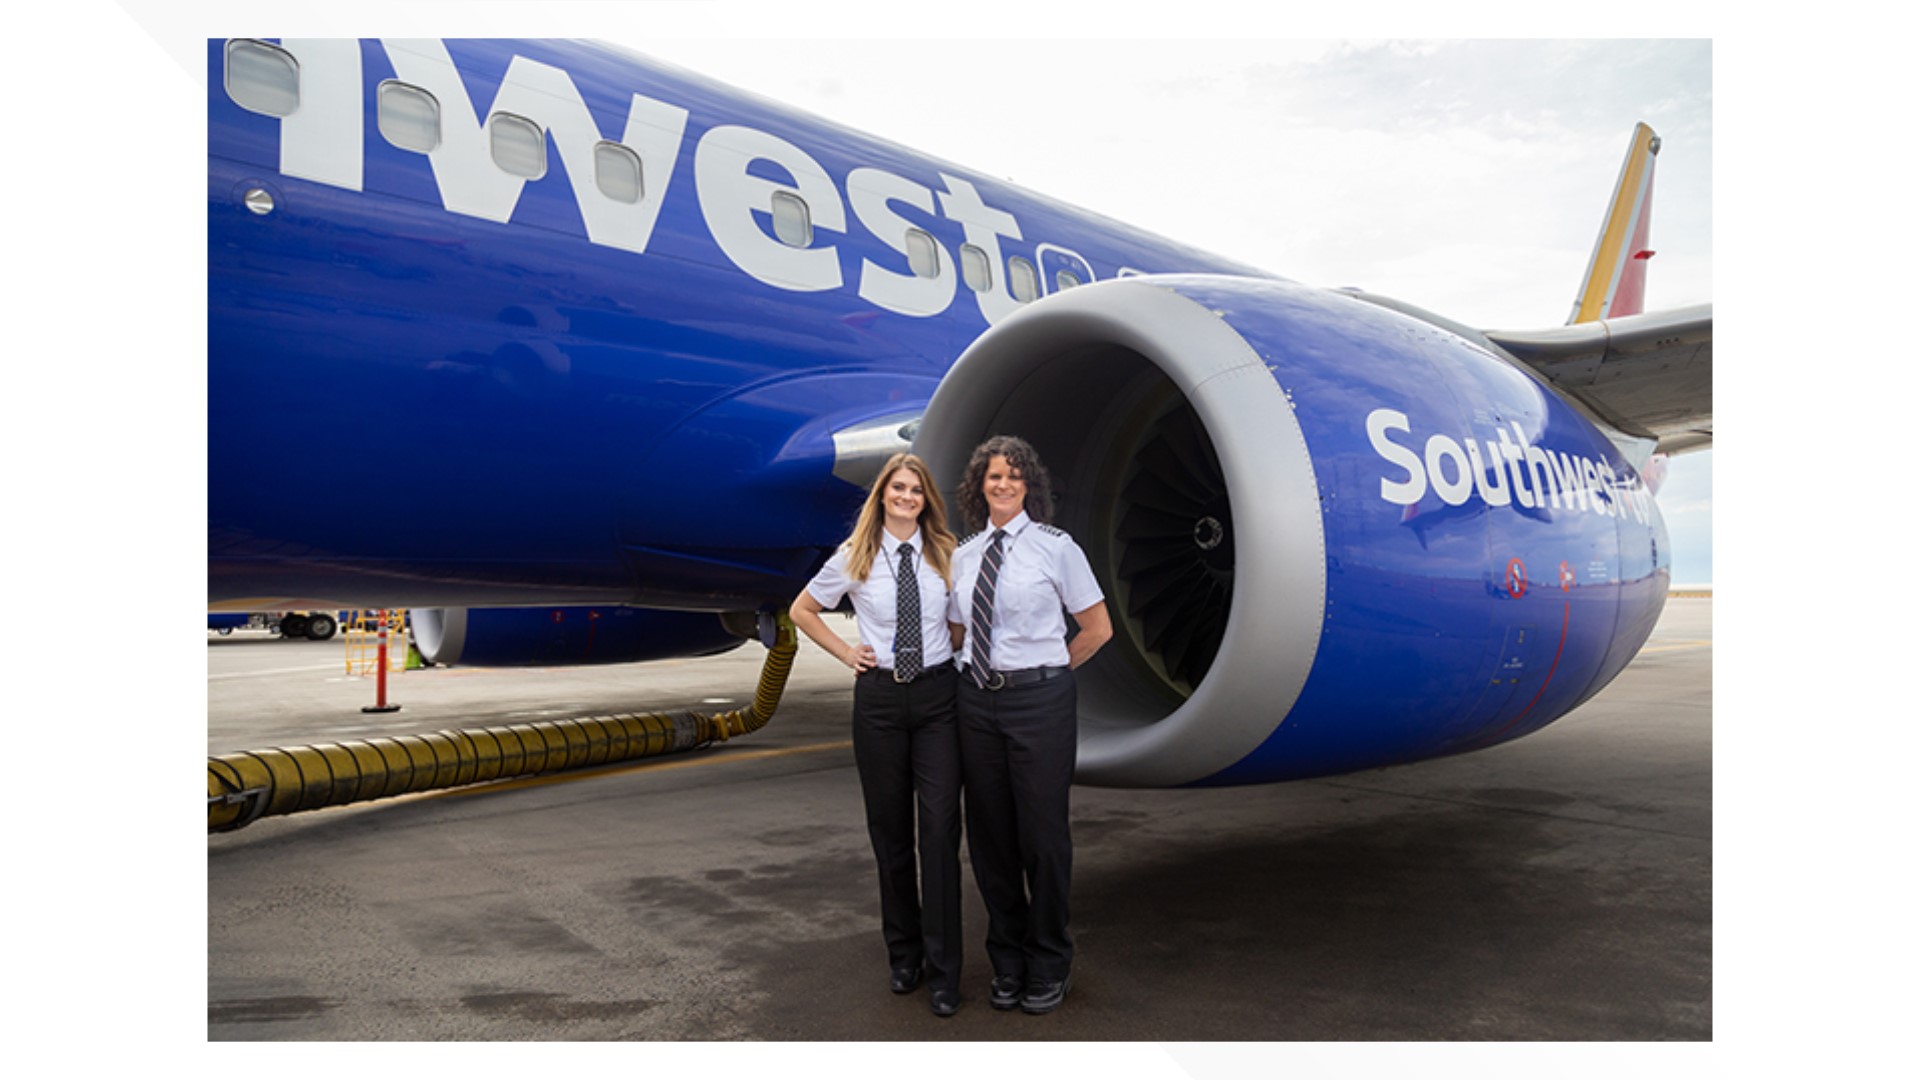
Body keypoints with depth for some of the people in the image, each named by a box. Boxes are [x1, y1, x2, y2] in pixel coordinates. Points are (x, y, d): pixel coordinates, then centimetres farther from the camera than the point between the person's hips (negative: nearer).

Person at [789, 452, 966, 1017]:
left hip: (938, 694, 0)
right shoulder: (854, 558, 2)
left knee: (940, 828, -7)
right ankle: (903, 954, 24)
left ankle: (943, 970, 2)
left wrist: (960, 653, 5)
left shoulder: (946, 555, 3)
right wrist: (847, 653, 7)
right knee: (889, 829, 8)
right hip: (879, 698, 1)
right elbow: (802, 610, 15)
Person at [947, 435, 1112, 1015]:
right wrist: (984, 666, 8)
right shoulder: (963, 556, 9)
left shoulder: (1055, 547, -4)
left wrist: (1045, 670, 6)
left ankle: (1049, 966, 23)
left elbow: (1098, 628, 2)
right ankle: (1007, 961, 29)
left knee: (1042, 831, 2)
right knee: (989, 833, 11)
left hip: (1039, 700, -4)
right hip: (977, 699, 4)